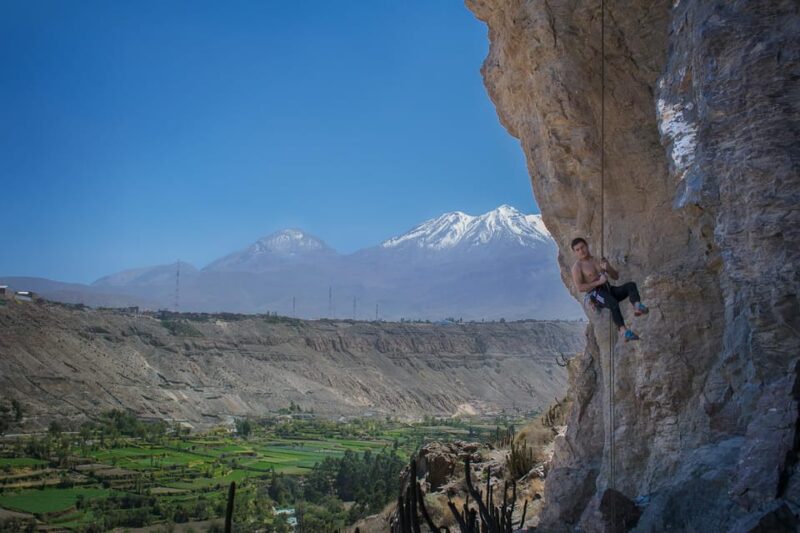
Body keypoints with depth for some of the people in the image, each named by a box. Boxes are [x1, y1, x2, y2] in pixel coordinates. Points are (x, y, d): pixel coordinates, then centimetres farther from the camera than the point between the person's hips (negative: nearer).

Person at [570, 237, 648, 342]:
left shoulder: (600, 261, 21)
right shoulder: (577, 267, 3)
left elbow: (616, 277, 20)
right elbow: (580, 288, -10)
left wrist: (608, 268, -1)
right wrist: (599, 282, -15)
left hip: (609, 290, 6)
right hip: (595, 294, -6)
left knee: (631, 285, -20)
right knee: (613, 303, -37)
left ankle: (637, 307, -47)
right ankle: (623, 331, -46)